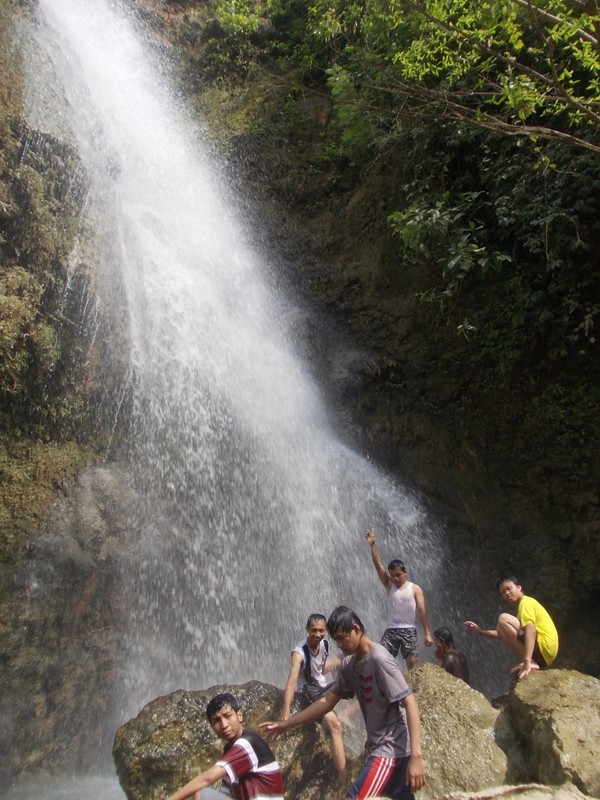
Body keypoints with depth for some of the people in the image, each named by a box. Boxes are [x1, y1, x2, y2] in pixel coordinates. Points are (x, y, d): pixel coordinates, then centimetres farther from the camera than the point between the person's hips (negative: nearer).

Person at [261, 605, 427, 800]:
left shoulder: (379, 659, -19)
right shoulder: (349, 664, 7)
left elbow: (410, 703, -21)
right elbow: (328, 701, 10)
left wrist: (416, 756, -27)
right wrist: (286, 724, 8)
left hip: (392, 748, -8)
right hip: (380, 746, 8)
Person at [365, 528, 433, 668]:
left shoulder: (415, 589, 1)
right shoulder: (389, 586, 7)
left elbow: (422, 611, -3)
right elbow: (378, 565, -2)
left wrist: (428, 633, -9)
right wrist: (373, 545, -11)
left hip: (408, 630, -2)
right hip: (391, 630, 2)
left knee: (412, 662, -6)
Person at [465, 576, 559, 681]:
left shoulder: (526, 602, -6)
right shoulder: (524, 604, 26)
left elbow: (531, 630, -26)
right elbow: (505, 634, 31)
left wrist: (527, 661, -38)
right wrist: (481, 631, 22)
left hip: (544, 647, -11)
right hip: (544, 656, 11)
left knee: (503, 618, -18)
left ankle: (530, 663, -21)